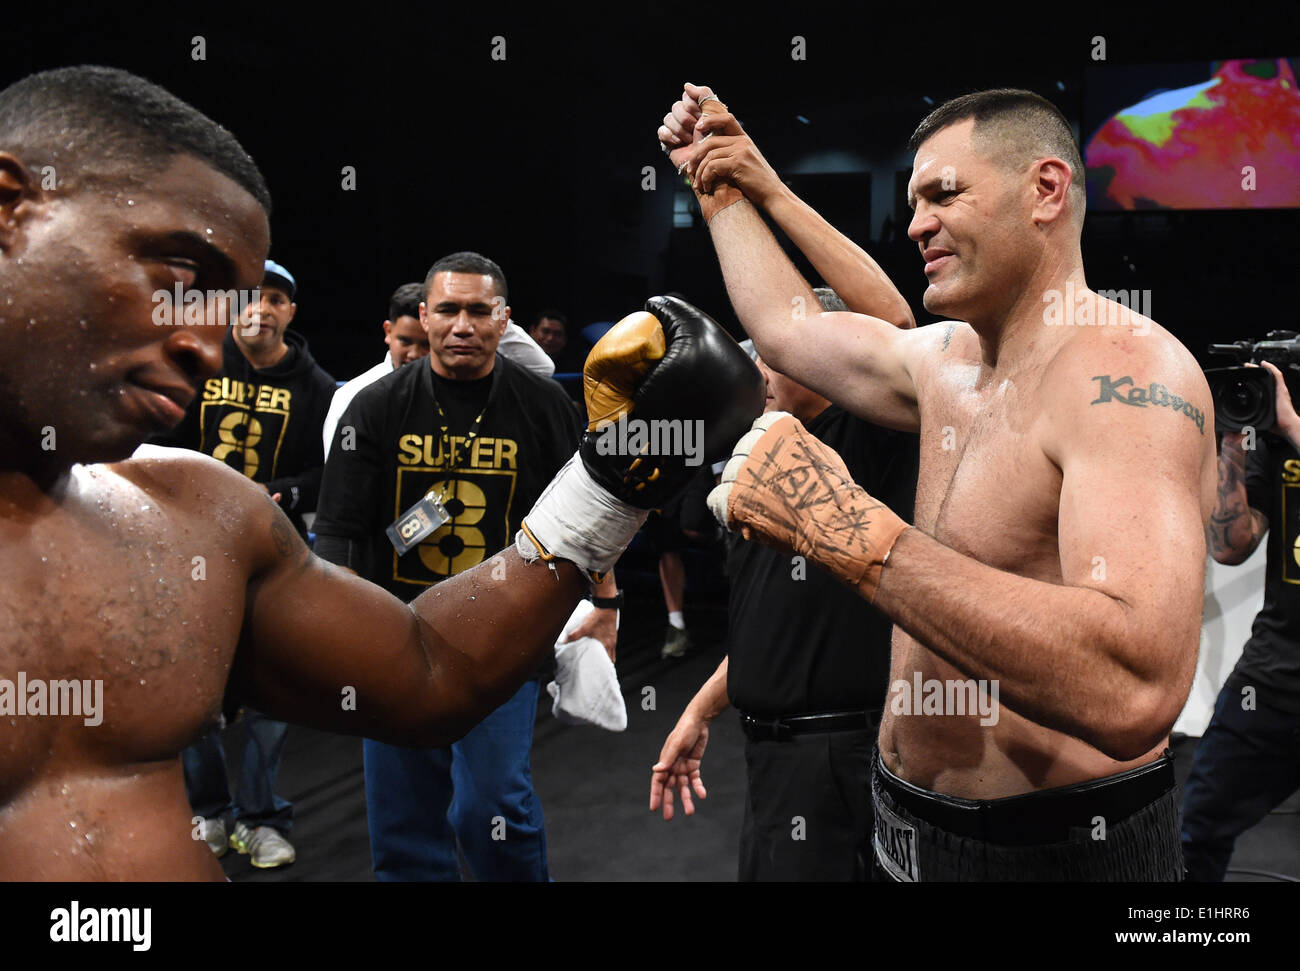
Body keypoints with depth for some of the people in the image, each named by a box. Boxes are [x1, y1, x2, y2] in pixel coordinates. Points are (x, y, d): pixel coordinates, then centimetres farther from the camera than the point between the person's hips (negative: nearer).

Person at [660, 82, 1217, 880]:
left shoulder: (1128, 371, -23)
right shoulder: (948, 359, 3)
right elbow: (786, 326, 20)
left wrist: (842, 526, -39)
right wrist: (720, 187, 26)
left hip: (1059, 845, -8)